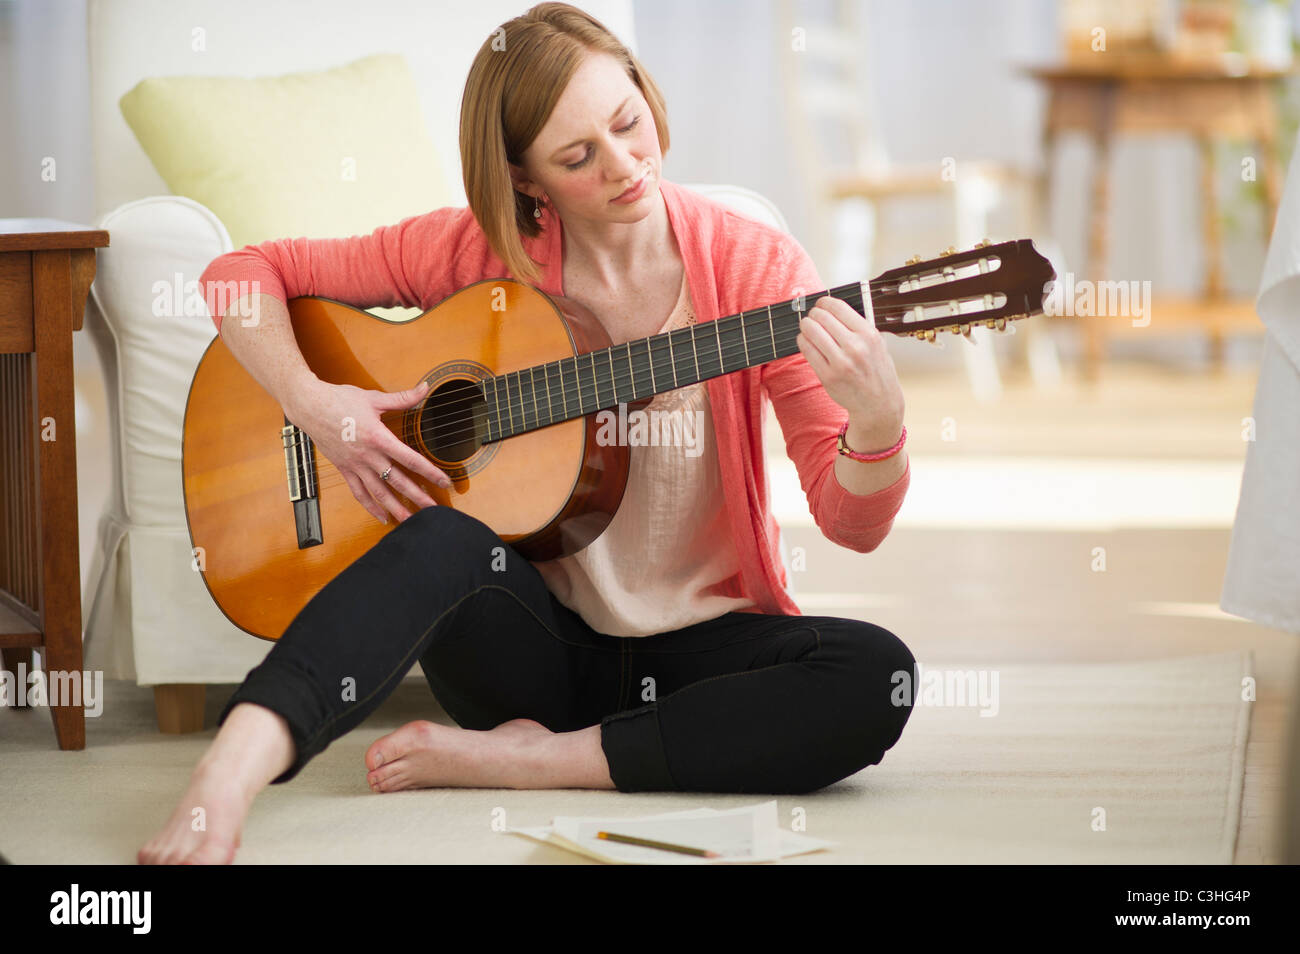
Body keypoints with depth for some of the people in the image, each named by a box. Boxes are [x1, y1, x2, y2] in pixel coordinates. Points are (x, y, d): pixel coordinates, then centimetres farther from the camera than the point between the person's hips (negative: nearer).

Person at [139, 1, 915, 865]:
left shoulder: (750, 264, -7)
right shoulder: (478, 251, -5)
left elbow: (853, 524, -11)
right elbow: (244, 274, 0)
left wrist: (875, 423, -34)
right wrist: (313, 404, -18)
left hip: (697, 644, 1)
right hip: (535, 641, 0)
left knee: (876, 677, -31)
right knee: (448, 536, -34)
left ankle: (510, 761, -26)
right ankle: (228, 778, -52)